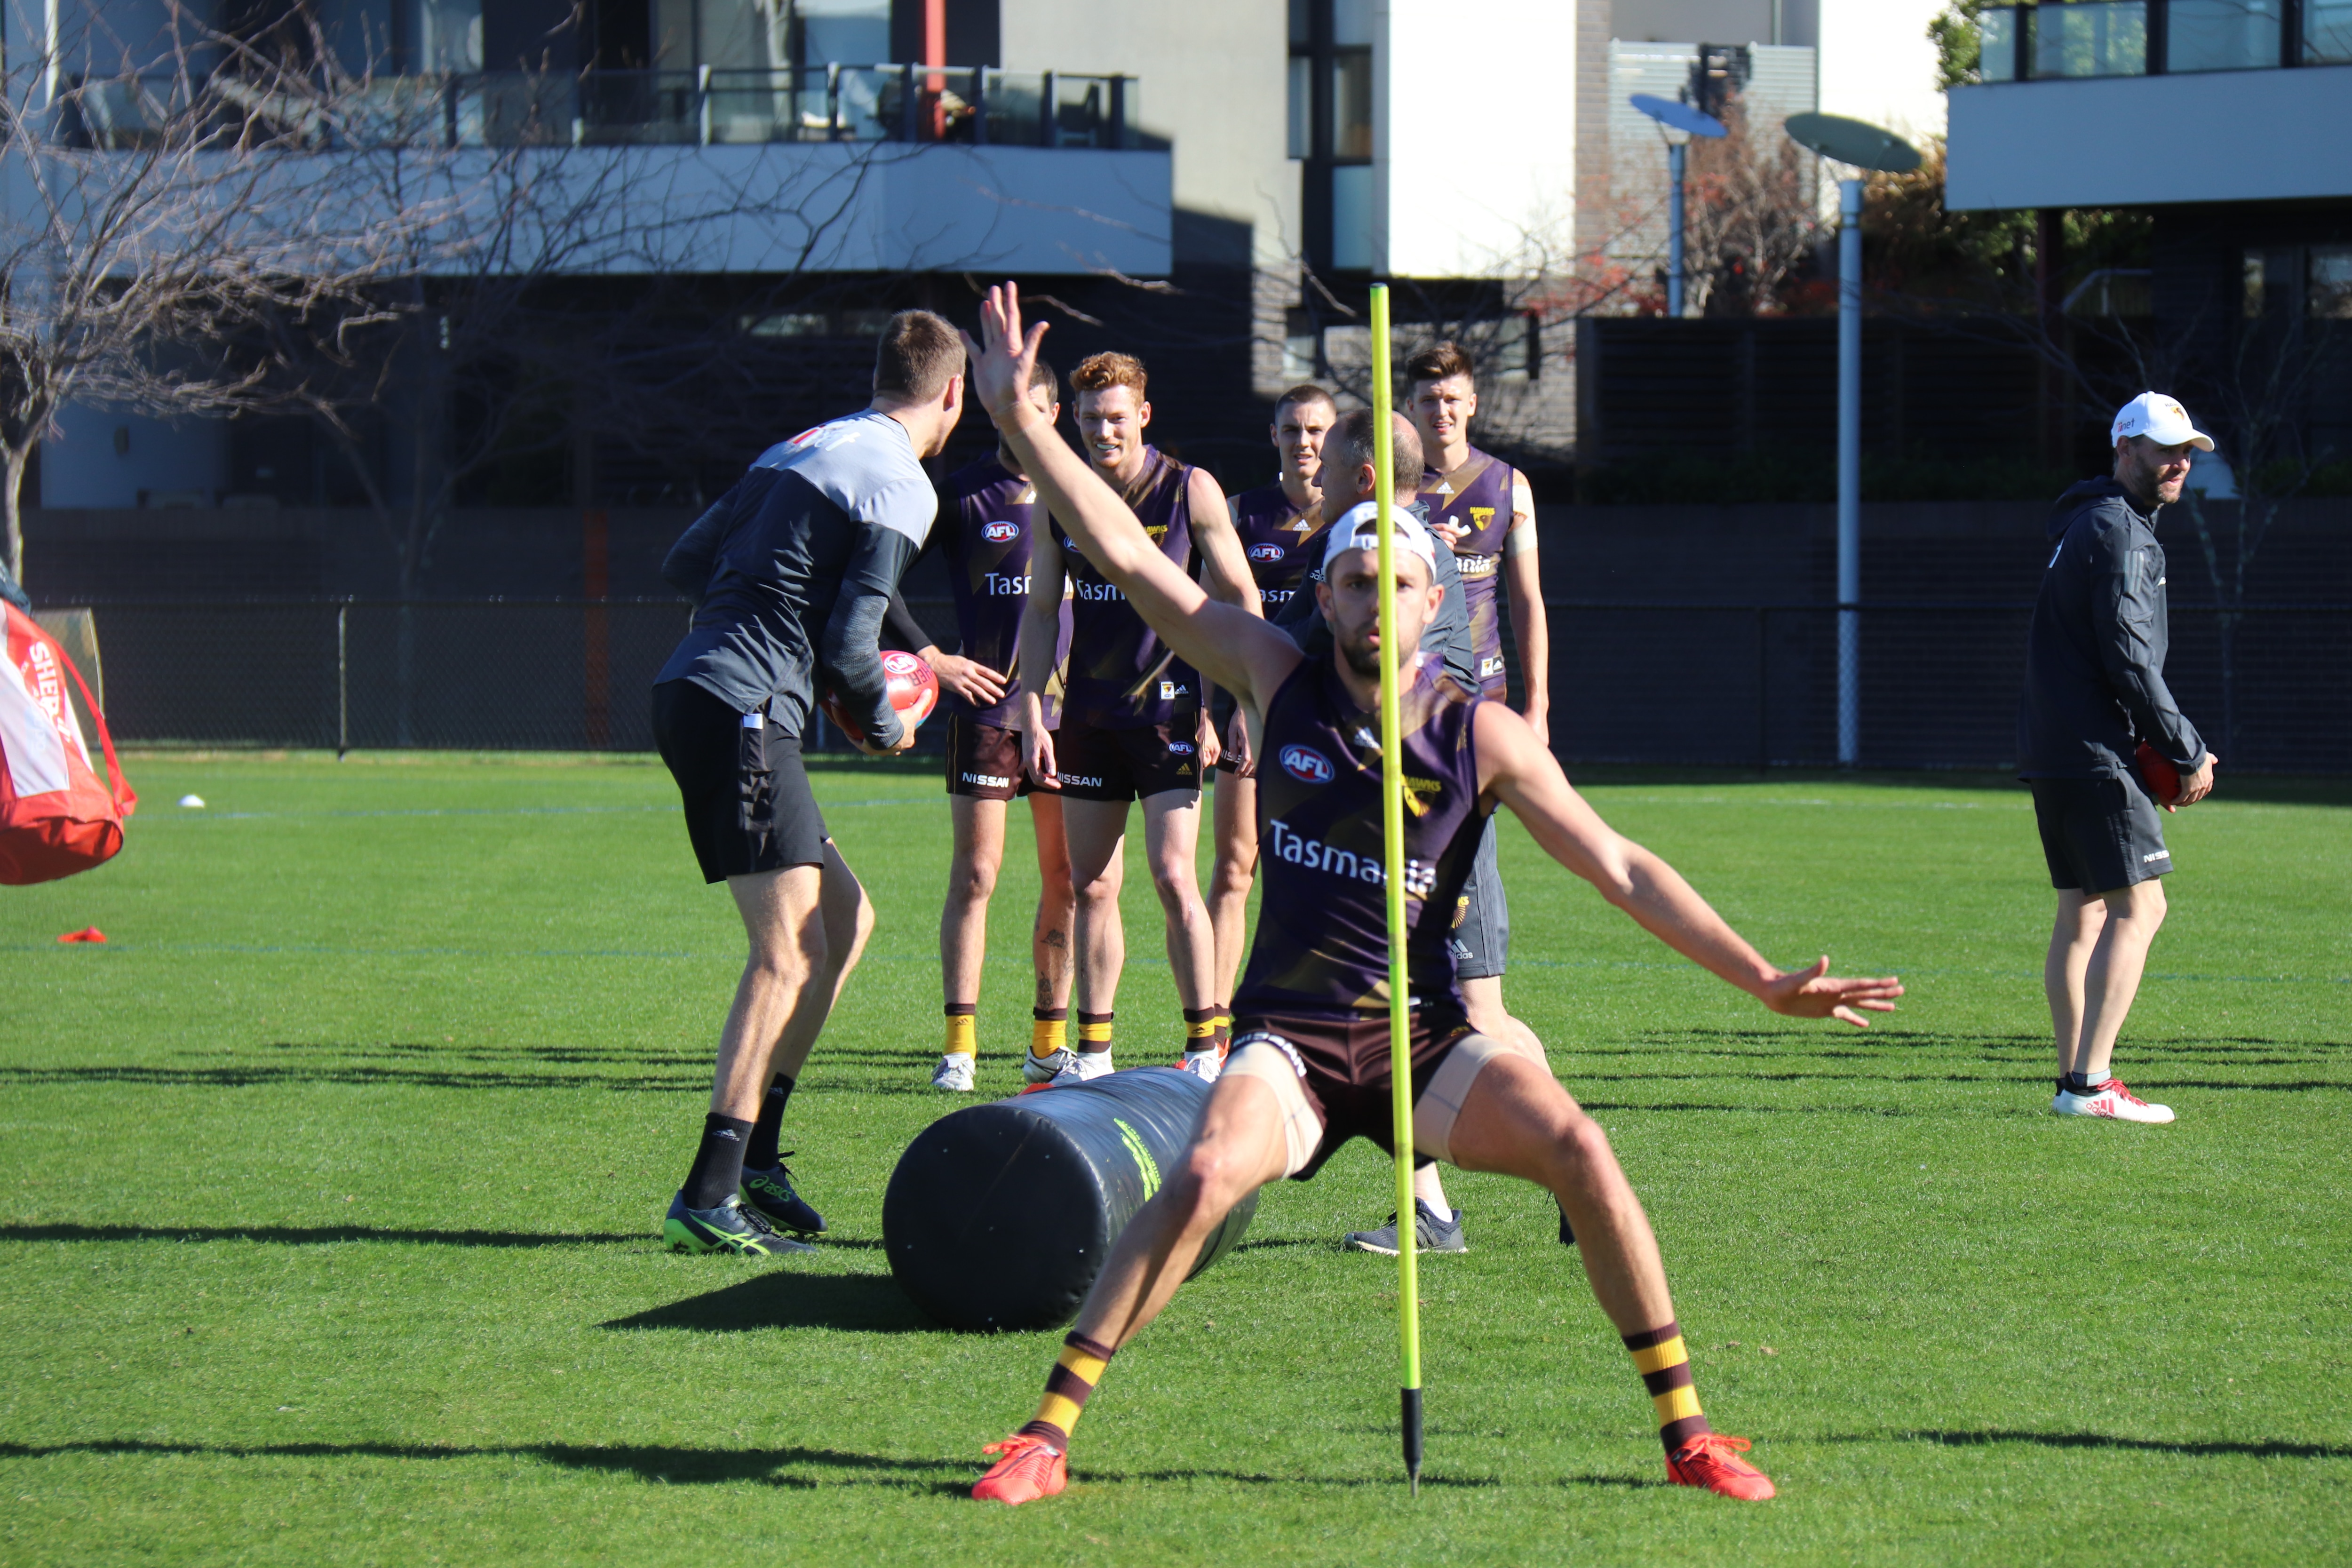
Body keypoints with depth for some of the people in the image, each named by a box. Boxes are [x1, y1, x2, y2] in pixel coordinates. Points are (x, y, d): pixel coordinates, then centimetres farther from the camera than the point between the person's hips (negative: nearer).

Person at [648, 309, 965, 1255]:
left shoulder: (798, 452, 20)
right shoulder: (900, 485, -7)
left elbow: (686, 564, 21)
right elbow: (850, 645, -12)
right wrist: (884, 727, 6)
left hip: (690, 695, 10)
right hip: (743, 713, -10)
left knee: (844, 920, 16)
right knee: (789, 953, -11)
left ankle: (755, 1154, 15)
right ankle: (709, 1198, -16)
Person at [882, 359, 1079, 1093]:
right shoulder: (964, 497, -2)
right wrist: (929, 658, -8)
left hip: (1066, 709, 3)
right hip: (985, 709, -3)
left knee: (1064, 879, 5)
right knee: (975, 875, -7)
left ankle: (1049, 1040, 14)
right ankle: (959, 1045, -6)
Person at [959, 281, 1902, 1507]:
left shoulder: (1481, 737, -3)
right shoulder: (1279, 684, -1)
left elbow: (1619, 868, -3)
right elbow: (1126, 554, -3)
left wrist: (1761, 979, -9)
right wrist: (1019, 422, -9)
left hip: (1425, 1039, 1)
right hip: (1289, 1040, -1)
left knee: (1579, 1149, -22)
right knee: (1205, 1174, -29)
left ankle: (1686, 1430, -9)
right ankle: (1047, 1434, -22)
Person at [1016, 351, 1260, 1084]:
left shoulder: (1190, 491, -5)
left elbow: (1241, 600, -1)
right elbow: (1039, 611, 11)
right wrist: (1034, 715, 3)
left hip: (1168, 712, -4)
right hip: (1088, 715, 4)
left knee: (1174, 876, -12)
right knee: (1091, 887, 6)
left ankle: (1205, 1046, -5)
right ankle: (1093, 1050, 13)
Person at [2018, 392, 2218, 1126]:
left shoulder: (2089, 525, 21)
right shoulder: (2117, 530, -12)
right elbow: (2128, 660, -19)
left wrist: (2177, 745, 13)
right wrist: (2189, 755, -12)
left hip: (2054, 754, 11)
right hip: (2097, 757, -11)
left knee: (2082, 912, 12)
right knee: (2138, 907, -11)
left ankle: (2076, 1079, 12)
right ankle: (2089, 1083, -16)